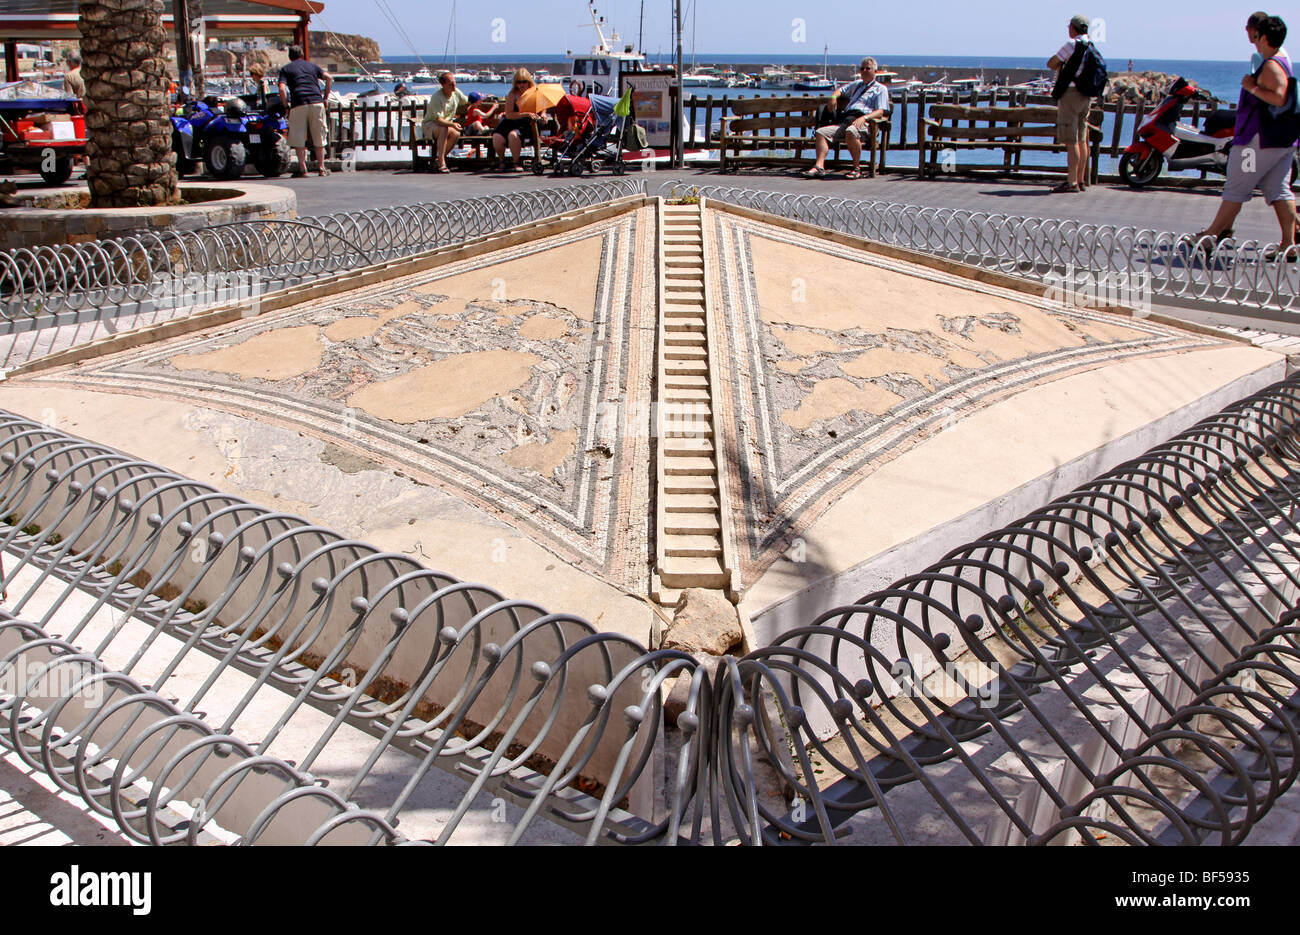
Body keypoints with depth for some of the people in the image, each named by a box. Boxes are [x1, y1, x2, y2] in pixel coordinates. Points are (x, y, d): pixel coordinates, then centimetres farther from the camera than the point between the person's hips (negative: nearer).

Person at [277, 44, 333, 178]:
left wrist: (286, 106, 5)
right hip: (317, 102, 2)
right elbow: (329, 78, 9)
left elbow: (282, 88, -3)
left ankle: (302, 167, 1)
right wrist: (325, 98, 12)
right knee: (319, 137, 11)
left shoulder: (286, 69, 14)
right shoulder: (312, 65, 22)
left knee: (298, 138, 5)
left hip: (298, 104, -2)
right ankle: (321, 167, 11)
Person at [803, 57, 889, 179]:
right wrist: (834, 96, 25)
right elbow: (841, 90, 50)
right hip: (845, 121, 7)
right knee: (821, 132, -13)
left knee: (851, 131, -41)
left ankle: (857, 168, -30)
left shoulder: (881, 89, 13)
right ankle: (819, 167, -27)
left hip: (864, 123, -7)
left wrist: (864, 118, -20)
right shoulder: (857, 84, 35)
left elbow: (880, 111, -1)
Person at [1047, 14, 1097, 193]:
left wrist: (1059, 67, 12)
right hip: (1086, 96, 9)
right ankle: (1081, 181, 16)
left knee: (1071, 141, -8)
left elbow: (1051, 63, -6)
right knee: (1081, 140, 12)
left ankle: (1072, 182, -10)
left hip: (1071, 93, -9)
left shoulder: (1072, 44, -11)